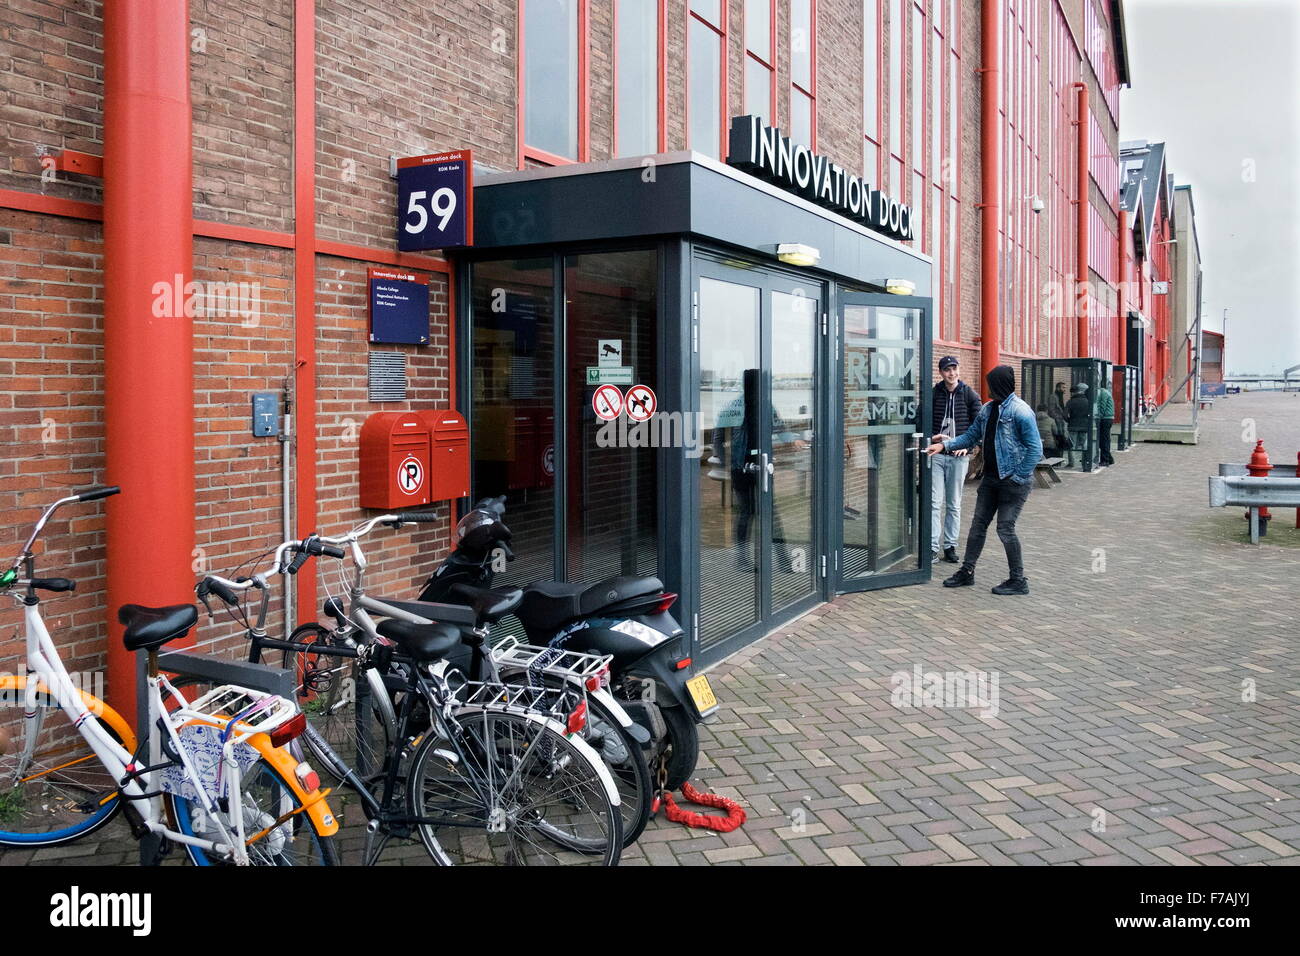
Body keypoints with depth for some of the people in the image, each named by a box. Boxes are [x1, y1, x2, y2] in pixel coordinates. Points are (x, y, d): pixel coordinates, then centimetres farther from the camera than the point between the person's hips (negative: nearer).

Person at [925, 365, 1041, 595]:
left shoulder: (1020, 412, -17)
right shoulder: (988, 409, 7)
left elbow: (1035, 449, -18)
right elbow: (971, 436, 15)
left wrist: (1018, 477, -17)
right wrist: (945, 444, 3)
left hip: (1013, 481, -8)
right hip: (991, 477, 8)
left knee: (1005, 528, -5)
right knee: (978, 524, 11)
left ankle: (1019, 581, 8)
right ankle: (967, 572, 21)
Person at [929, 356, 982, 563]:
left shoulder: (970, 395, 3)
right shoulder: (933, 393, 3)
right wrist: (931, 437, -9)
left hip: (959, 455, 1)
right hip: (936, 453, -1)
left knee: (954, 505, 8)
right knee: (934, 502, -5)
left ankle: (950, 546, 15)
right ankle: (932, 546, -3)